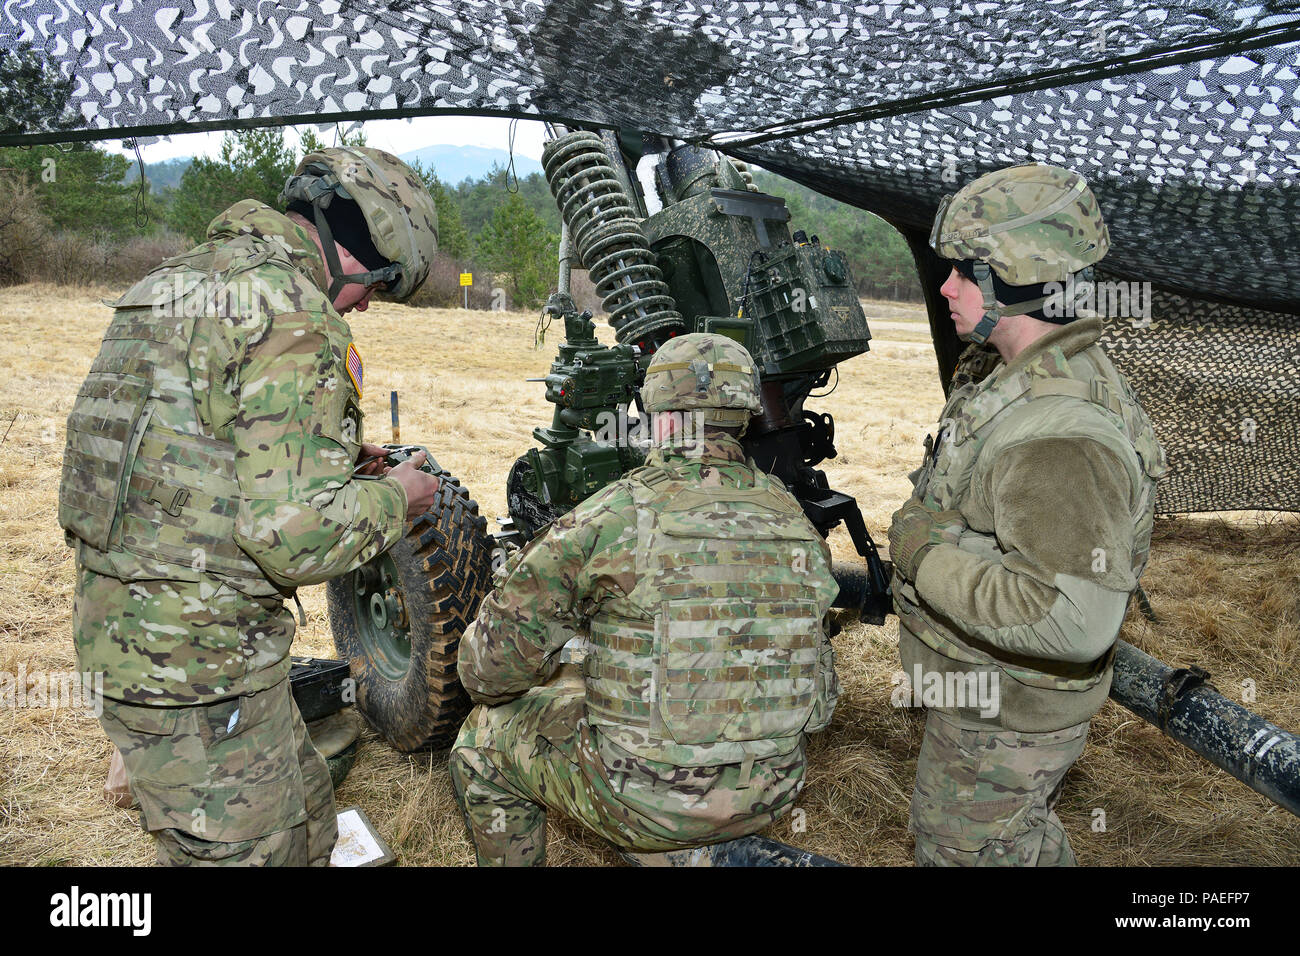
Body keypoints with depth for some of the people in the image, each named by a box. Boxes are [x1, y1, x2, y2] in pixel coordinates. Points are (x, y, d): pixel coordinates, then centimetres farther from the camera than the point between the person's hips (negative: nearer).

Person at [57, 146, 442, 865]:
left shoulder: (183, 277, 13)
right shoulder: (295, 317, -20)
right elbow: (295, 538, -26)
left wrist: (334, 460, 18)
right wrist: (395, 497, -7)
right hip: (201, 664, -10)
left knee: (307, 818, 23)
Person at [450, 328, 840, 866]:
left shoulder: (613, 518, -18)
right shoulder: (797, 524, -1)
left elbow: (489, 673, -10)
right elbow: (822, 696, 10)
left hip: (649, 803, -5)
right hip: (772, 796, 6)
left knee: (483, 742, 18)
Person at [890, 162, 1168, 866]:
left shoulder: (1058, 429, -34)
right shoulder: (1019, 373, -2)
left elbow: (1074, 622, -39)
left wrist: (929, 555, -30)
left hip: (1006, 706, -9)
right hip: (998, 679, 9)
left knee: (959, 842, 14)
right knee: (1018, 830, 30)